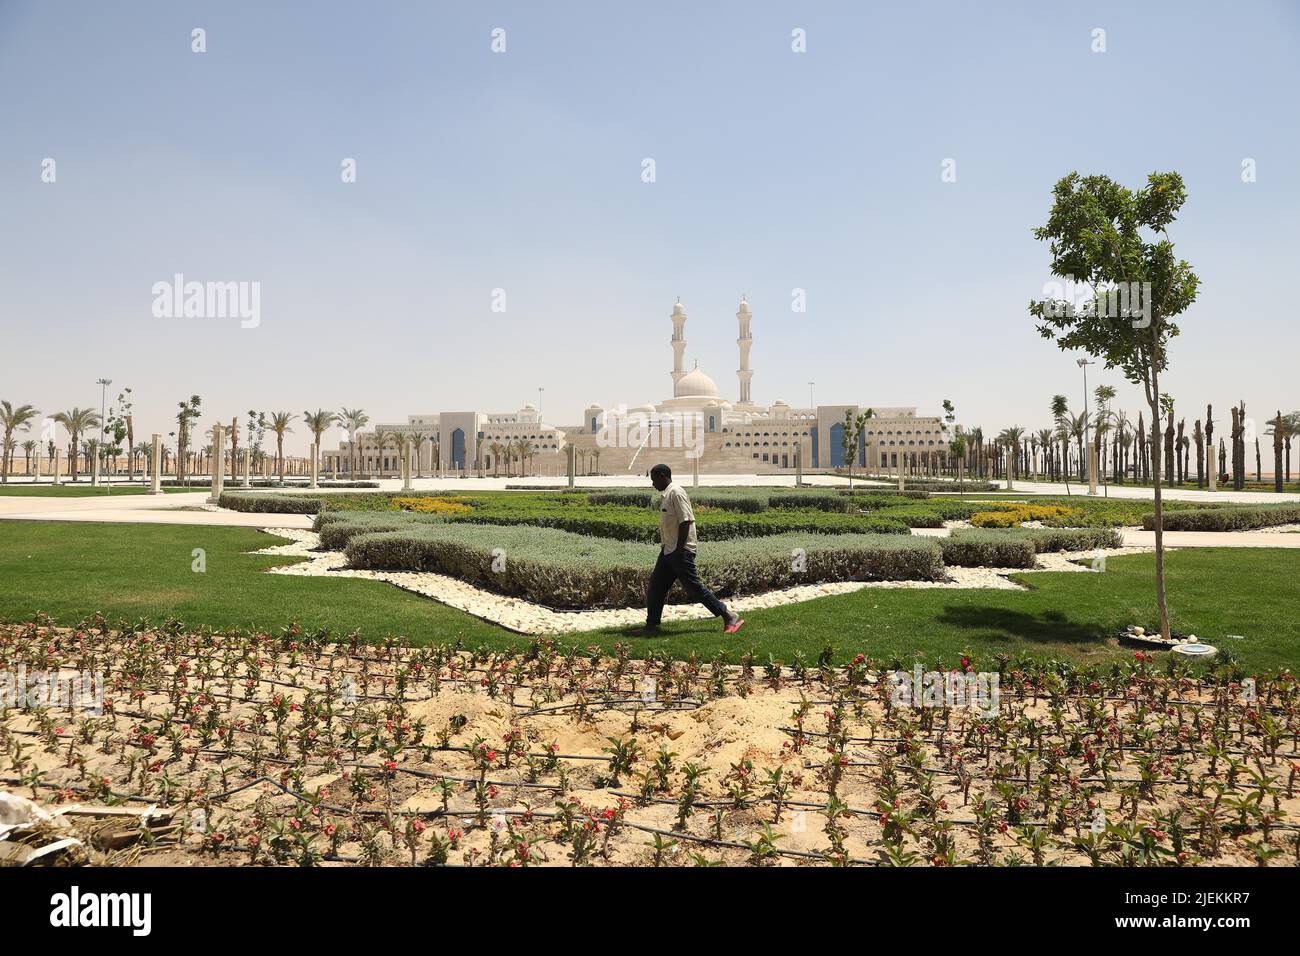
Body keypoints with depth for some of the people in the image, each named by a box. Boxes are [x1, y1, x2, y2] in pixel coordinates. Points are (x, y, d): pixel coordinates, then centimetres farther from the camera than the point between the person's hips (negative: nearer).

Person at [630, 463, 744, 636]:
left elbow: (685, 521, -22)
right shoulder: (667, 494, 15)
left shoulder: (676, 493, -16)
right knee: (656, 586, 10)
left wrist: (679, 549, -22)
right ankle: (651, 626, 17)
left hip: (680, 552, -10)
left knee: (694, 587, -6)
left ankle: (730, 617, 3)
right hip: (668, 550, 10)